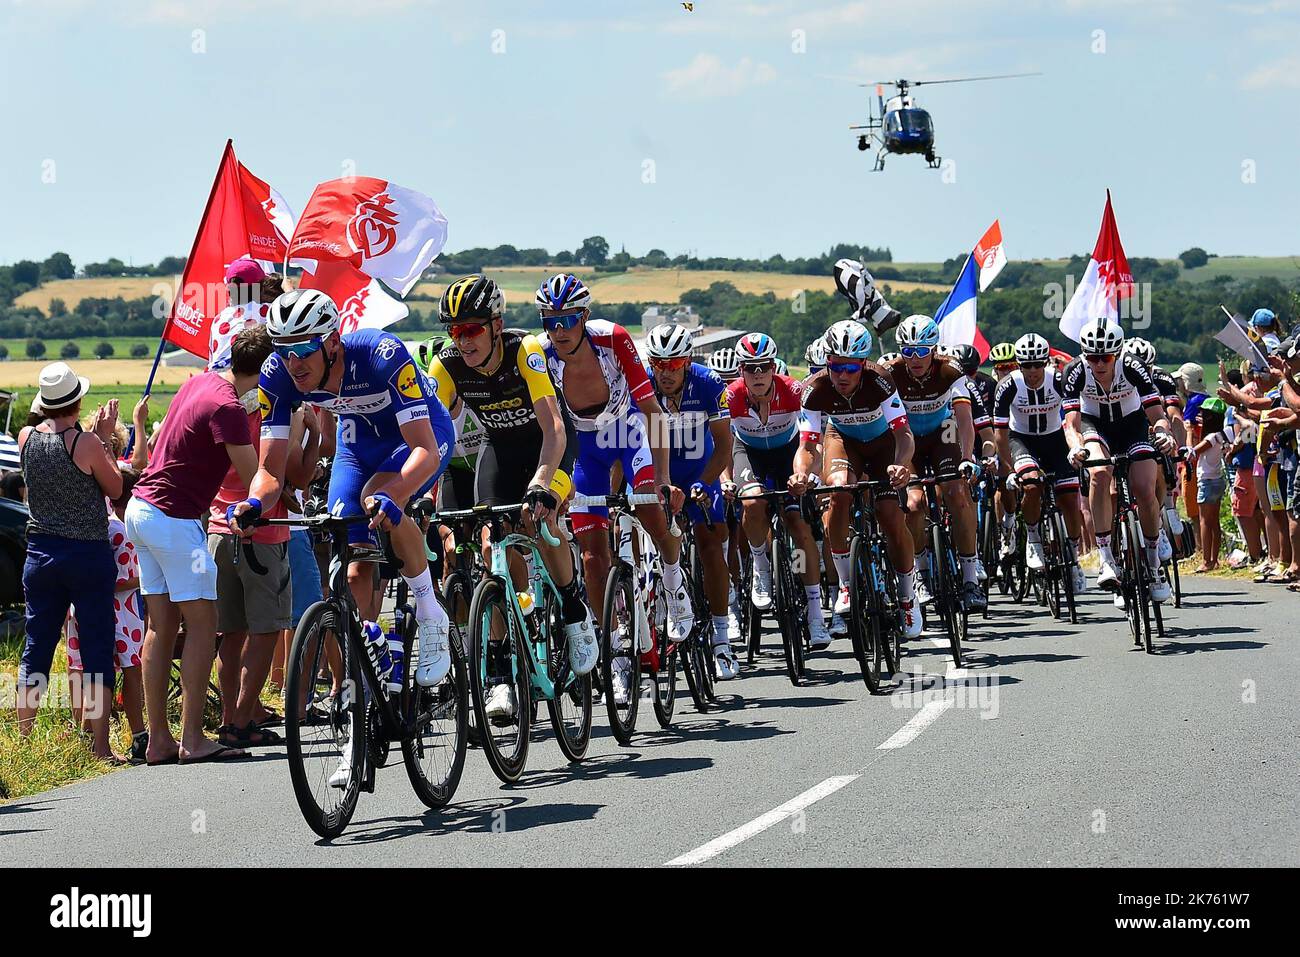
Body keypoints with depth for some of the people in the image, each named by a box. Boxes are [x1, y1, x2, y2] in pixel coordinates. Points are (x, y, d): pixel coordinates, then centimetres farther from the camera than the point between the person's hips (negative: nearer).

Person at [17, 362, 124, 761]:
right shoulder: (87, 443, -16)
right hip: (88, 555, -5)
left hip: (41, 552, 5)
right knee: (97, 650, 1)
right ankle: (101, 746, 0)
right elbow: (115, 488, -2)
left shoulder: (26, 438, -1)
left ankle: (23, 738, 14)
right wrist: (103, 439, 3)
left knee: (36, 646, 12)